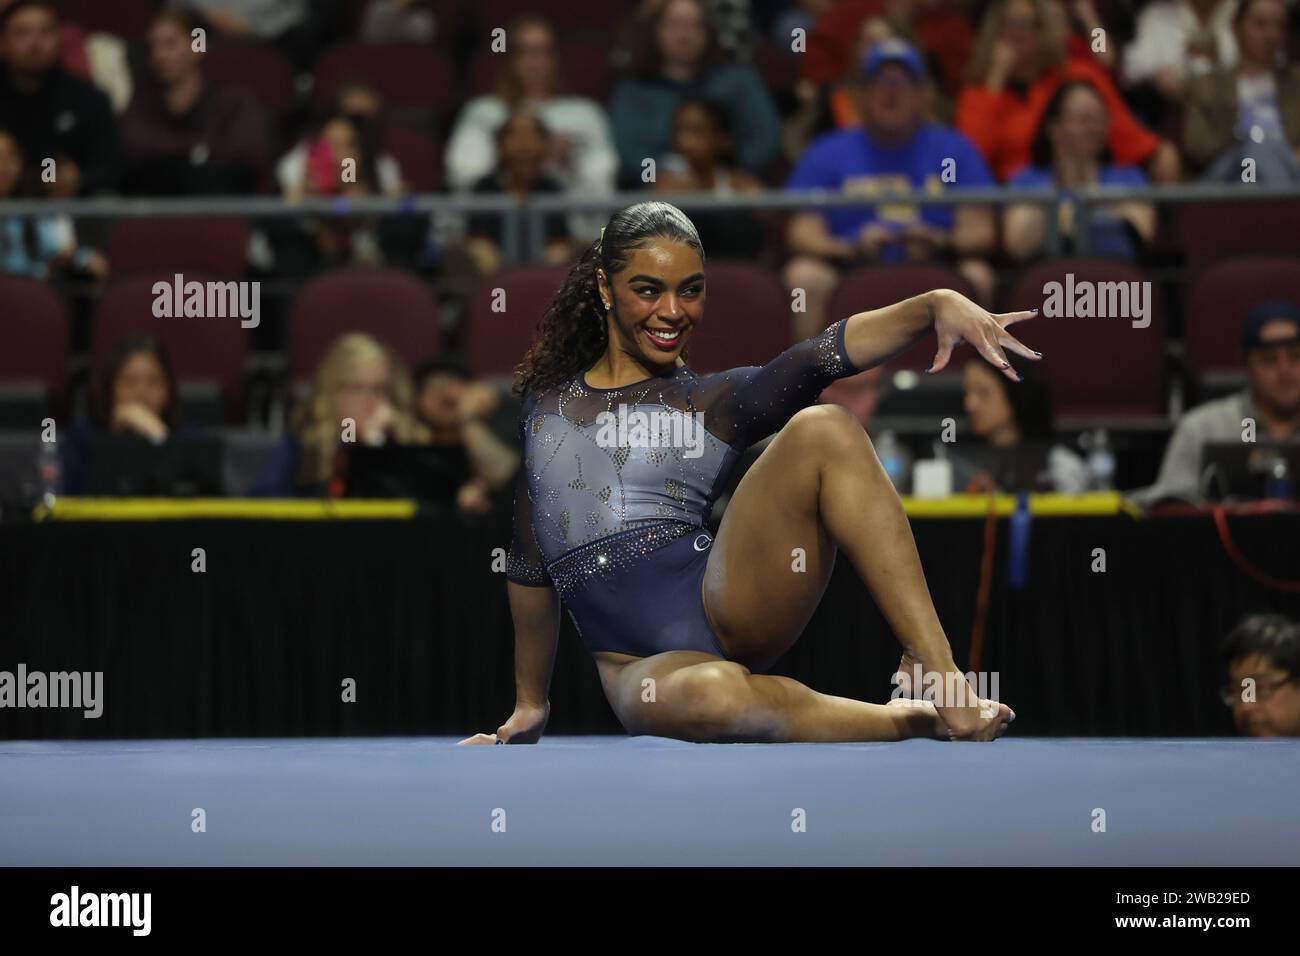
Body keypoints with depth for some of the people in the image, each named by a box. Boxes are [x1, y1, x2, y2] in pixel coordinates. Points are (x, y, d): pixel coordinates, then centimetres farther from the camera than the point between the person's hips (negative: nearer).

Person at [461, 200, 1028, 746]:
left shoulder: (716, 402, 11)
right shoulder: (544, 406, 17)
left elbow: (826, 354, -9)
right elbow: (529, 562, 23)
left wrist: (935, 306, -27)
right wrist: (529, 708, 25)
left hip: (723, 611, 1)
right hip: (641, 666, -1)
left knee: (823, 429, -22)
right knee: (711, 694, -41)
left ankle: (934, 665, -27)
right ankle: (917, 719, -19)